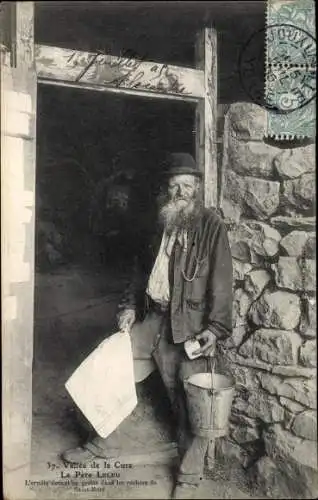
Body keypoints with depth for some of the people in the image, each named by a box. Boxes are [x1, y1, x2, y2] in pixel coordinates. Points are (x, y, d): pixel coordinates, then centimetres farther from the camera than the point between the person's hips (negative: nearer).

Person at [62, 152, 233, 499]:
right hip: (154, 318, 6)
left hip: (191, 325, -5)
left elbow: (221, 281, -11)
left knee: (191, 401, 1)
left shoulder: (211, 225, -8)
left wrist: (215, 328, -17)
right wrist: (130, 307, 6)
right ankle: (100, 442, 30)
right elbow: (140, 272, 18)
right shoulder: (156, 227, 10)